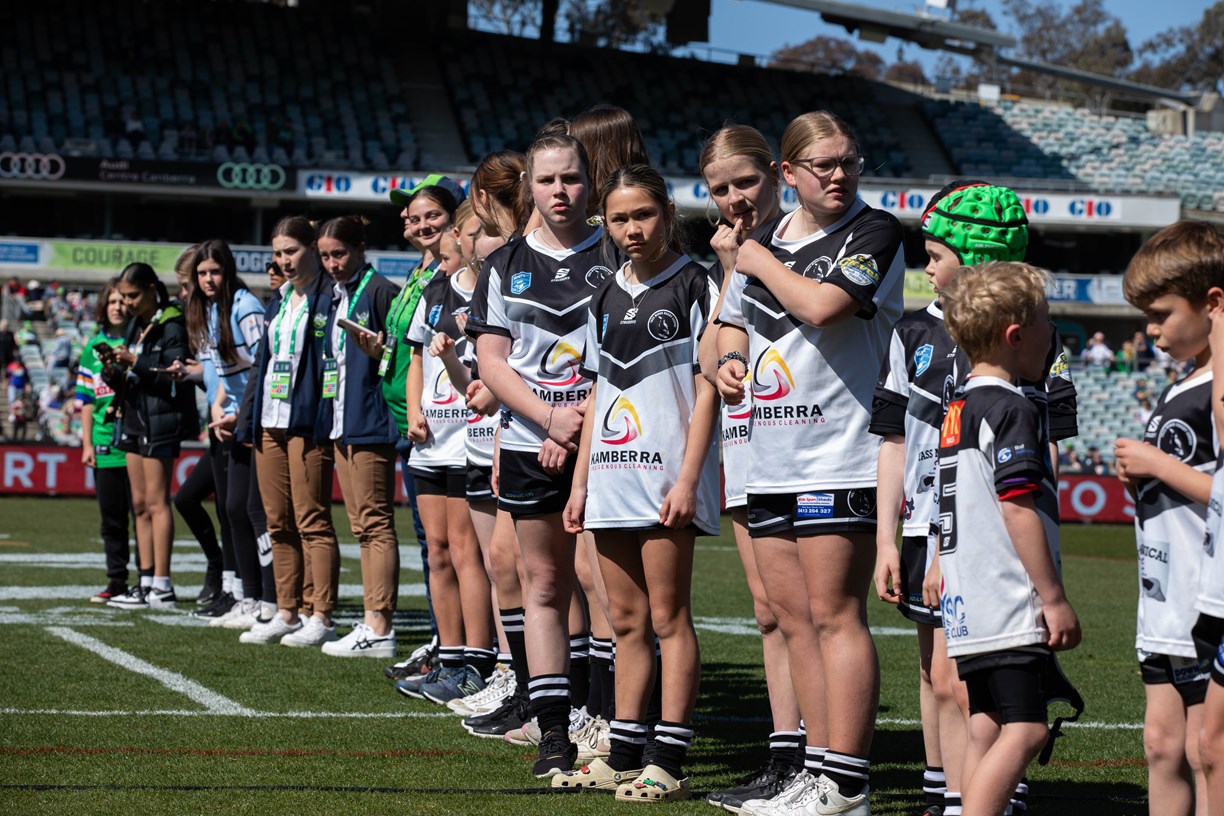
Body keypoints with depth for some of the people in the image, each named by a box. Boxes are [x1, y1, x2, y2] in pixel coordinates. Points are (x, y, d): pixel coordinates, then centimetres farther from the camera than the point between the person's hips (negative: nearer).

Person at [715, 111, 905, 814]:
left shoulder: (874, 233, -6)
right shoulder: (764, 238, 16)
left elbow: (822, 306, -22)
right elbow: (736, 319, 28)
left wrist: (762, 263, -6)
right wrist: (730, 357, 5)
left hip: (839, 459, -8)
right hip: (770, 458, 8)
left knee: (834, 615, -8)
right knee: (794, 619, 10)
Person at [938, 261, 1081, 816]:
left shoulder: (955, 411, 15)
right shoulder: (1012, 411, -13)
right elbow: (1019, 509, -18)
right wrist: (1055, 598, -14)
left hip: (967, 608, 10)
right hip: (1012, 609, -10)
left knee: (986, 728, 12)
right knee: (1024, 728, -12)